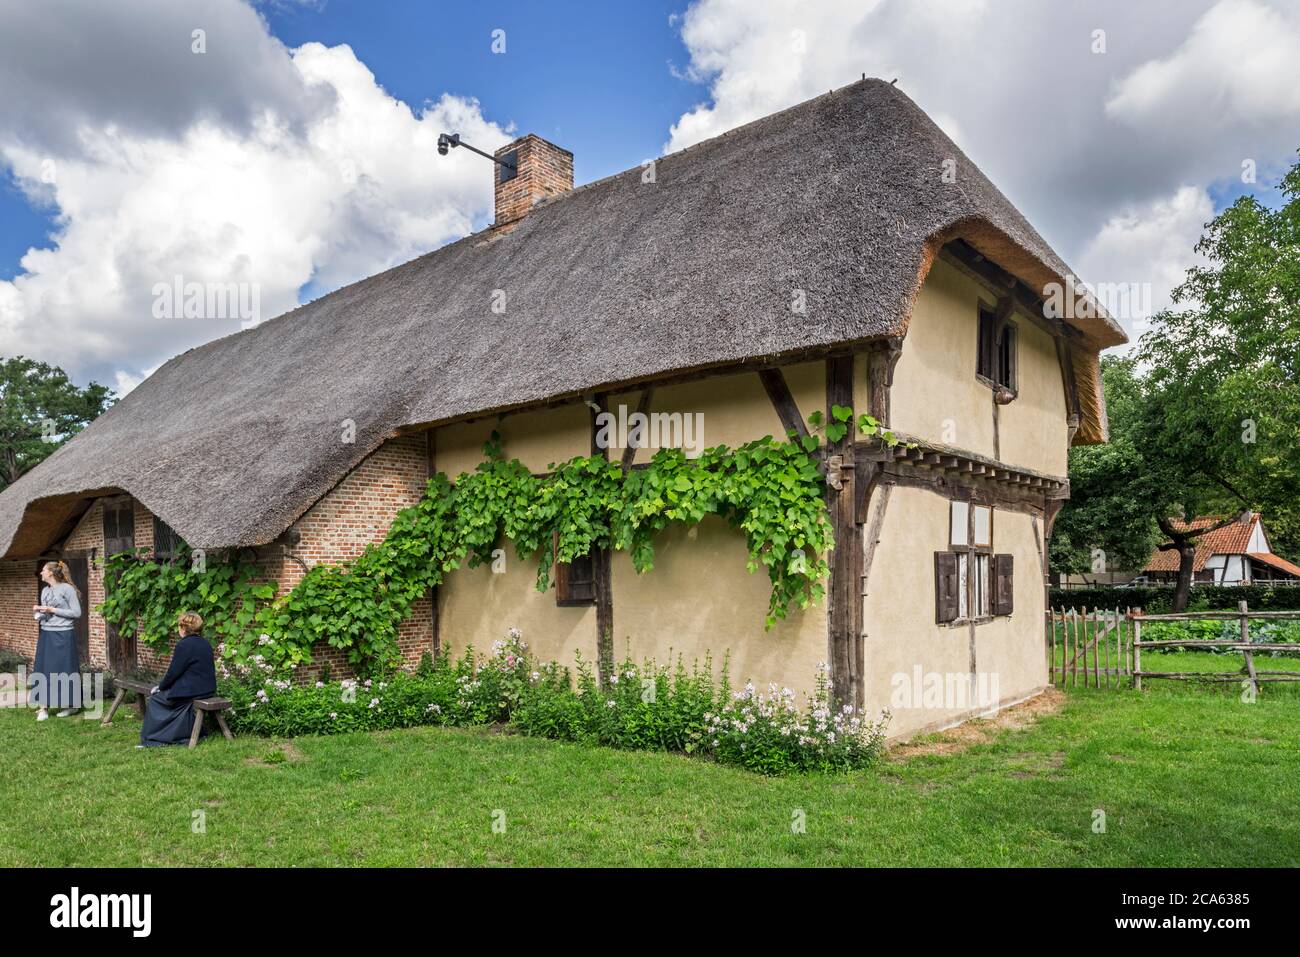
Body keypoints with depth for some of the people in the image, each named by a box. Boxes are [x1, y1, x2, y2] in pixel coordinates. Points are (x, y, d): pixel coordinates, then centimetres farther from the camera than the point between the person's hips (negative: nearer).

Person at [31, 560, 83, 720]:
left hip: (62, 635, -7)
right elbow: (45, 613, 20)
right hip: (46, 635, 7)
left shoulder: (67, 588, -9)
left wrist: (53, 610, -14)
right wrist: (38, 611, -2)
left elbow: (77, 612, -11)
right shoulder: (45, 591, 12)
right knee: (43, 669, 4)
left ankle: (69, 704, 14)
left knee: (64, 670, 0)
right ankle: (43, 707, 7)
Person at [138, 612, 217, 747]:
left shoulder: (184, 645, -16)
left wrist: (160, 687, 4)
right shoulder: (205, 643, 10)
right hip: (207, 689, 8)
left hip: (192, 690, -8)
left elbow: (173, 672, -13)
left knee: (155, 698, 11)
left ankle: (150, 740, 18)